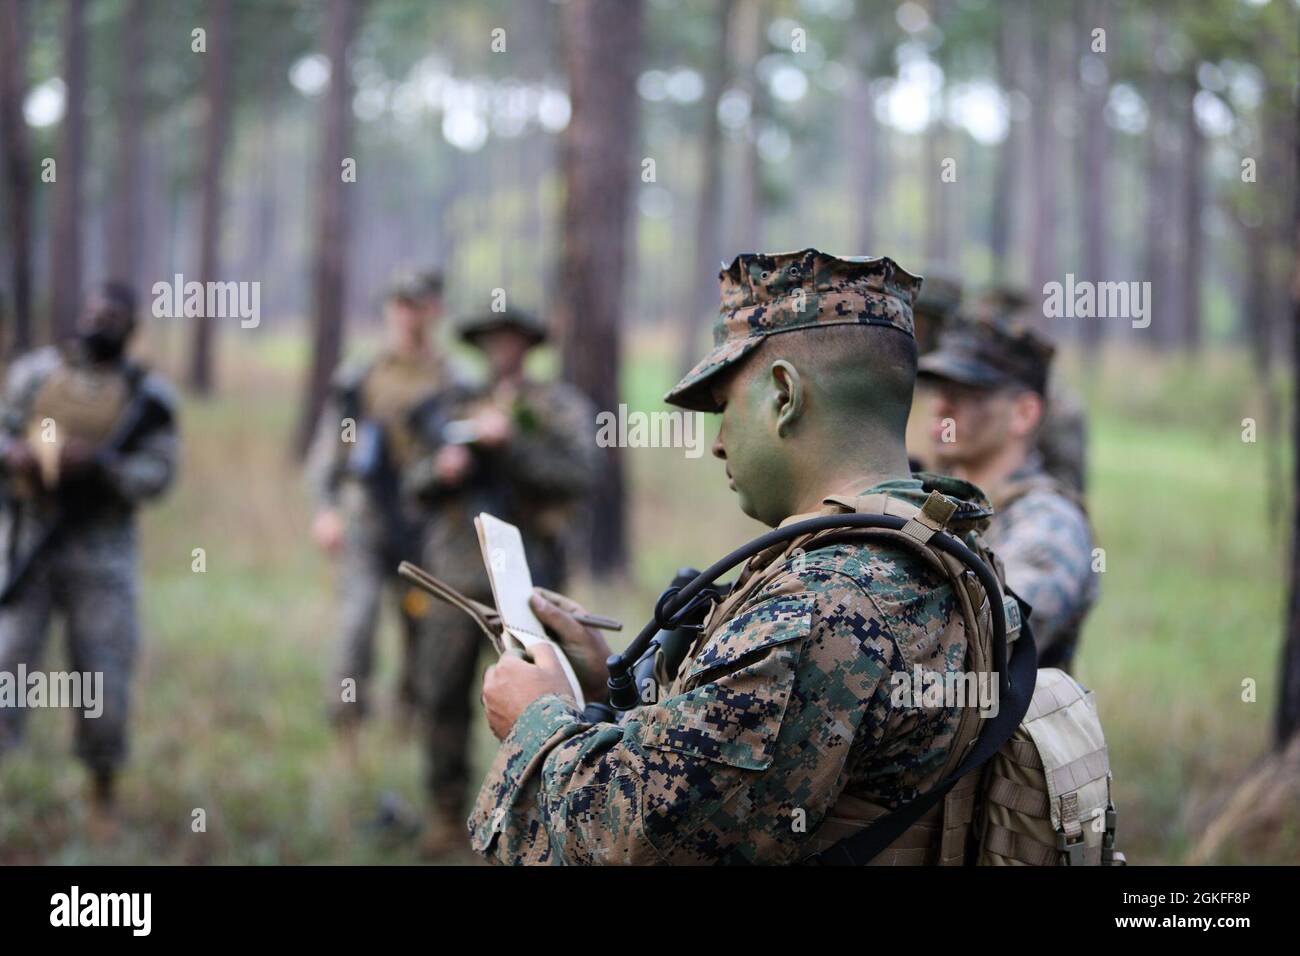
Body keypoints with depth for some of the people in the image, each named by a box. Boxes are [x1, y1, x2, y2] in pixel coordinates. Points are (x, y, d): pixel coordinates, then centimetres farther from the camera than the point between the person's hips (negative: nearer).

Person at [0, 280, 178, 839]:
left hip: (101, 551, -1)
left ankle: (104, 793, 23)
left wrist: (98, 463, -21)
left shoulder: (147, 397, 1)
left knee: (104, 681, 3)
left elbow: (157, 474, -5)